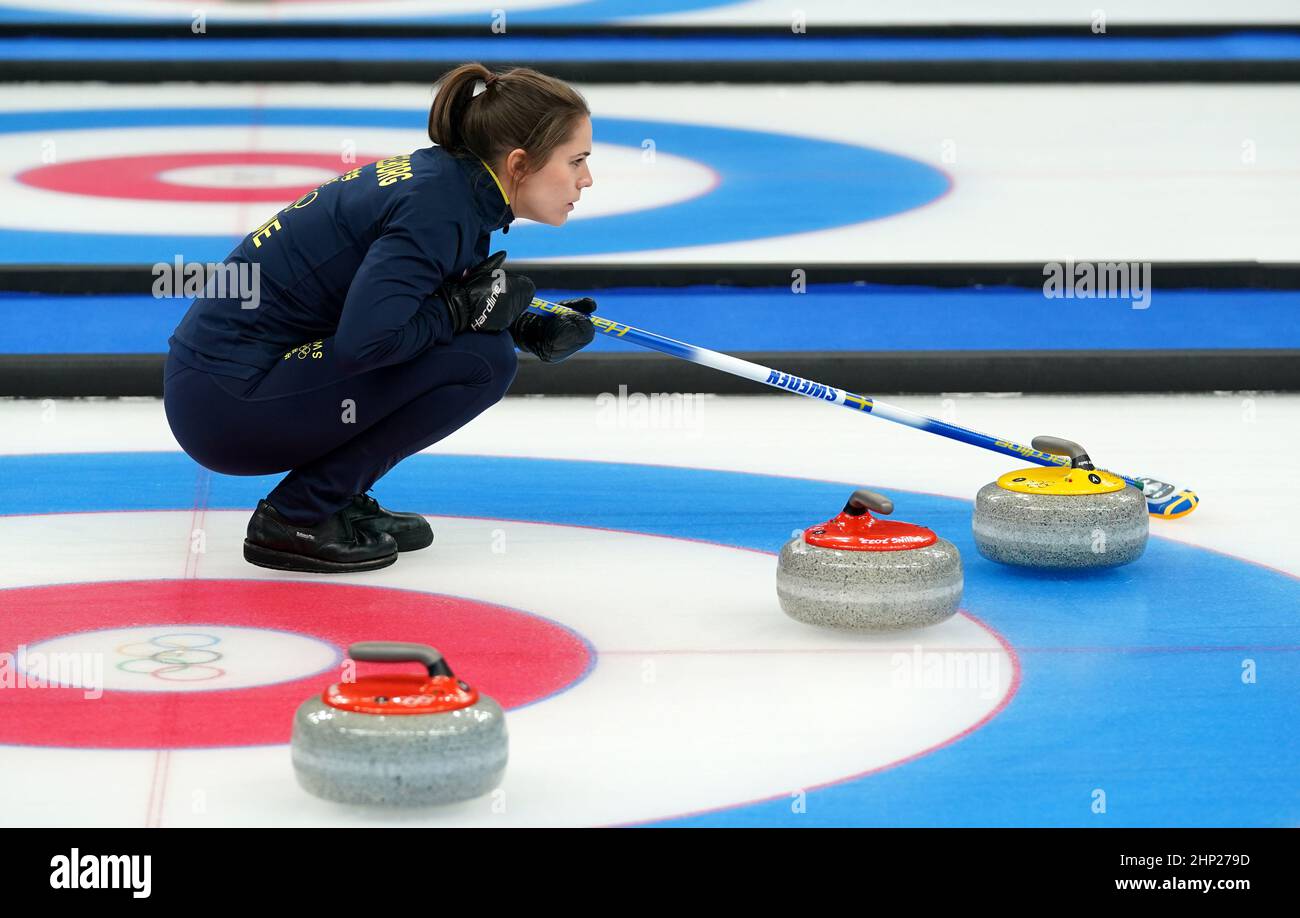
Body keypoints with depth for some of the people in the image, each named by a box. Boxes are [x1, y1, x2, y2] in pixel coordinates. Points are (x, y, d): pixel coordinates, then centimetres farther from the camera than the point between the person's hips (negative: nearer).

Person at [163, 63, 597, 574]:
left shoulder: (436, 174, 8)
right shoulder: (438, 207, -19)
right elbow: (364, 341, -30)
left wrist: (534, 332, 9)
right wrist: (466, 307, -12)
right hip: (230, 402, -9)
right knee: (479, 359, -14)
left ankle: (339, 501, 13)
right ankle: (297, 518, -7)